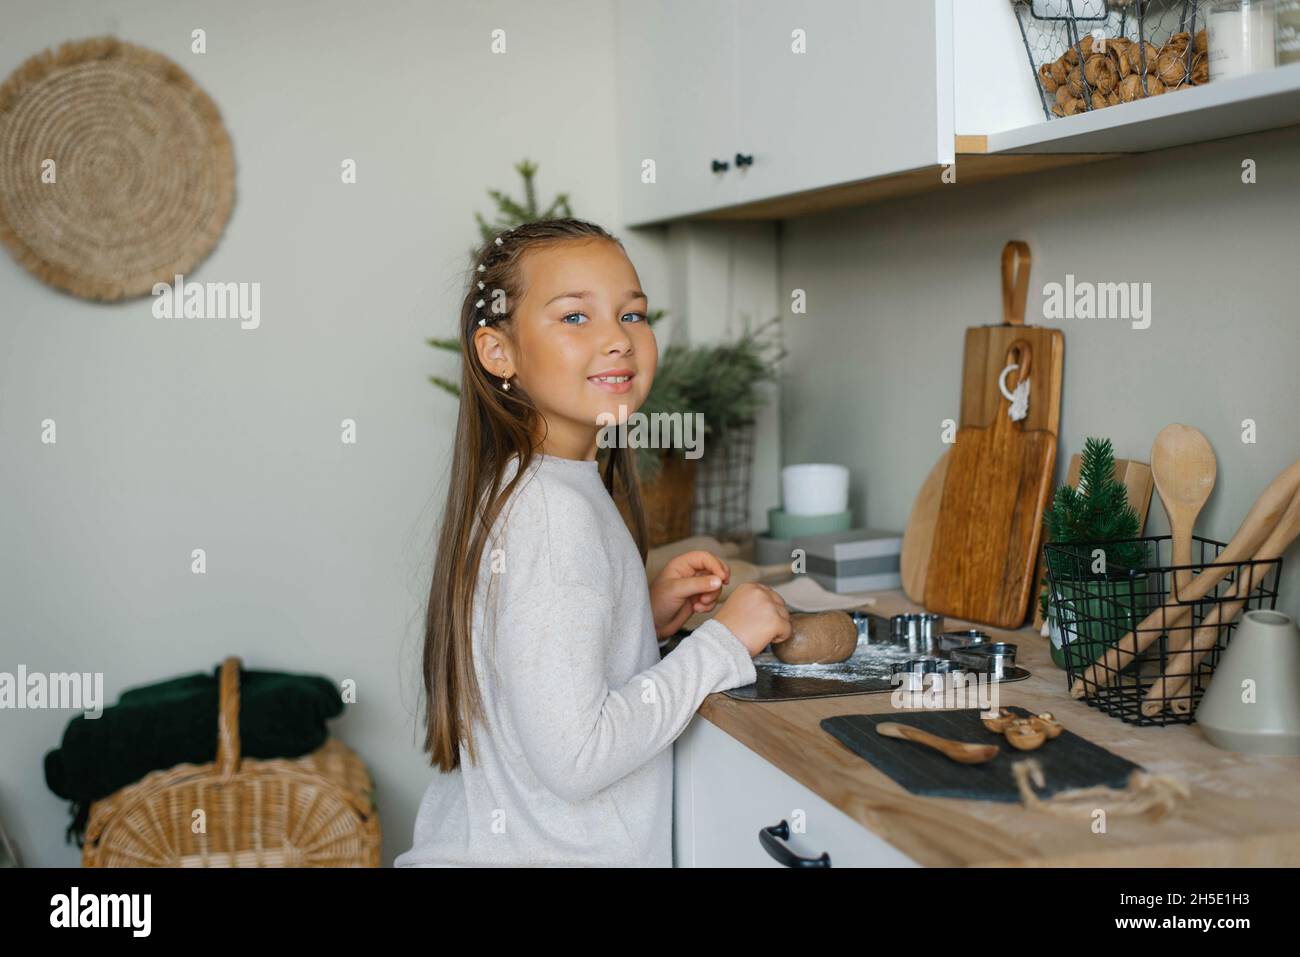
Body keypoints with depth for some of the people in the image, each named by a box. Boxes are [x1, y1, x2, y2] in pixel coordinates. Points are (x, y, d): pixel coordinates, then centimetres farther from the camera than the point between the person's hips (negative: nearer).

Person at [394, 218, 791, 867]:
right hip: (537, 852, -9)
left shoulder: (514, 488, 6)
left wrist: (646, 616, 1)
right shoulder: (555, 510, -23)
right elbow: (574, 756, -26)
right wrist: (724, 643, -17)